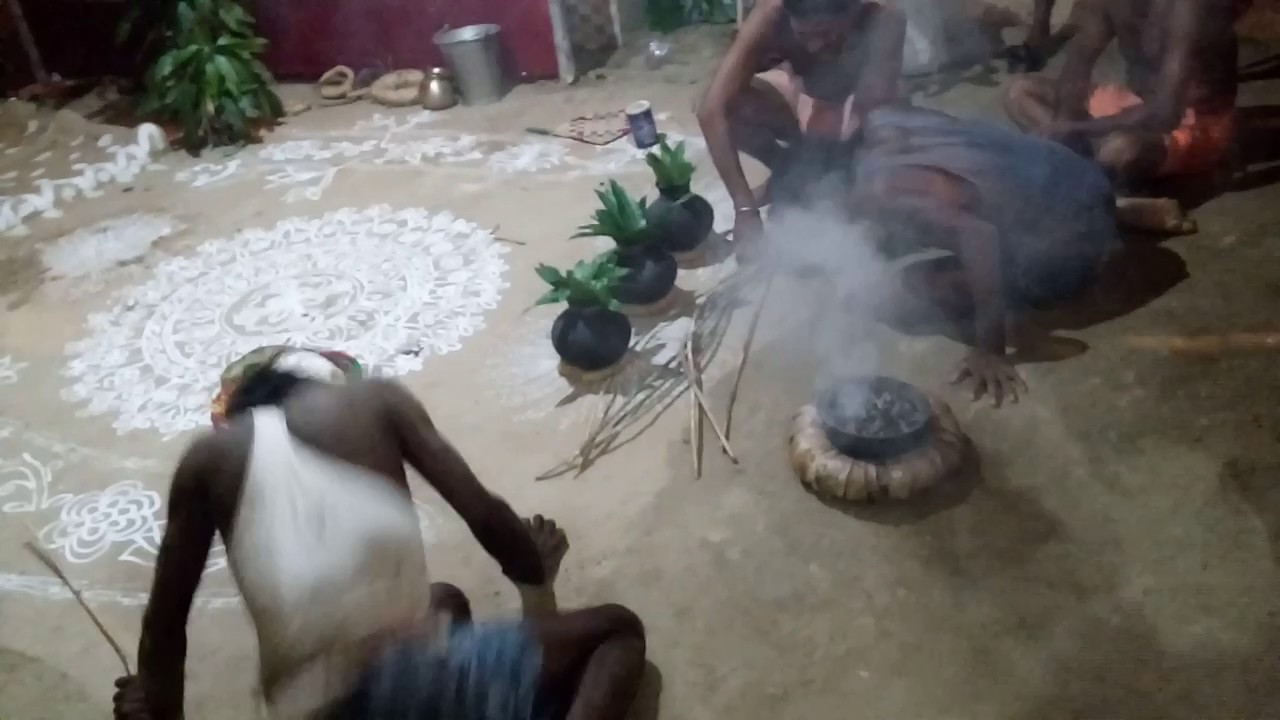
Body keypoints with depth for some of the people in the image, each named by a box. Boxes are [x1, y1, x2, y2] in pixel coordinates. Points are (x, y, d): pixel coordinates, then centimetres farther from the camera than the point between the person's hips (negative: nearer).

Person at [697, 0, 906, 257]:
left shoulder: (884, 25, -38)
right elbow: (711, 110, -41)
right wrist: (745, 209, -48)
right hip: (801, 96, 1)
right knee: (728, 105, -28)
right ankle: (788, 168, 0)